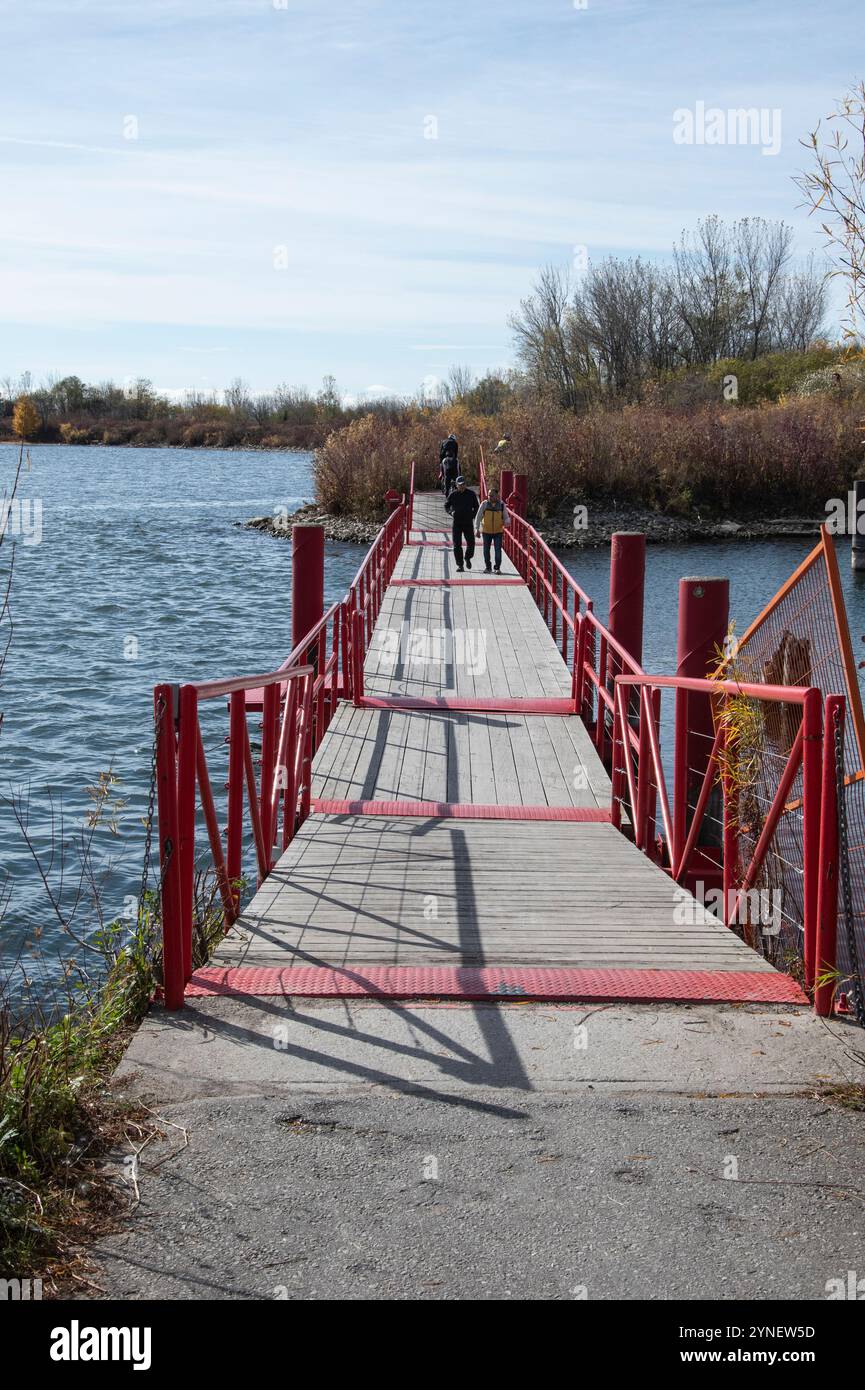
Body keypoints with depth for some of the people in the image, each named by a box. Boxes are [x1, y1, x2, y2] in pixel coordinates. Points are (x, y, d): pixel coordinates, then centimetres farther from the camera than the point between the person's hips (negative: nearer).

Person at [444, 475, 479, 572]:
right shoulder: (453, 495, 3)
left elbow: (476, 507, 11)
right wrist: (451, 511, -9)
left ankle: (468, 558, 27)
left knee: (471, 543, -2)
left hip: (468, 523, 0)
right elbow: (446, 506, 11)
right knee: (457, 544, -2)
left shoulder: (471, 494, 3)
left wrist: (473, 517, -3)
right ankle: (460, 565, 4)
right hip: (457, 523, 0)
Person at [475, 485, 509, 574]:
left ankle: (497, 568, 0)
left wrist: (507, 522, -20)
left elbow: (506, 517, 3)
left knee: (498, 550, -8)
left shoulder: (502, 505, -3)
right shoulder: (484, 504, -4)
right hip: (486, 531, 1)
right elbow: (478, 517, -1)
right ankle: (487, 567, 19)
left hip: (498, 531, -1)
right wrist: (477, 529, -7)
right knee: (486, 550, 6)